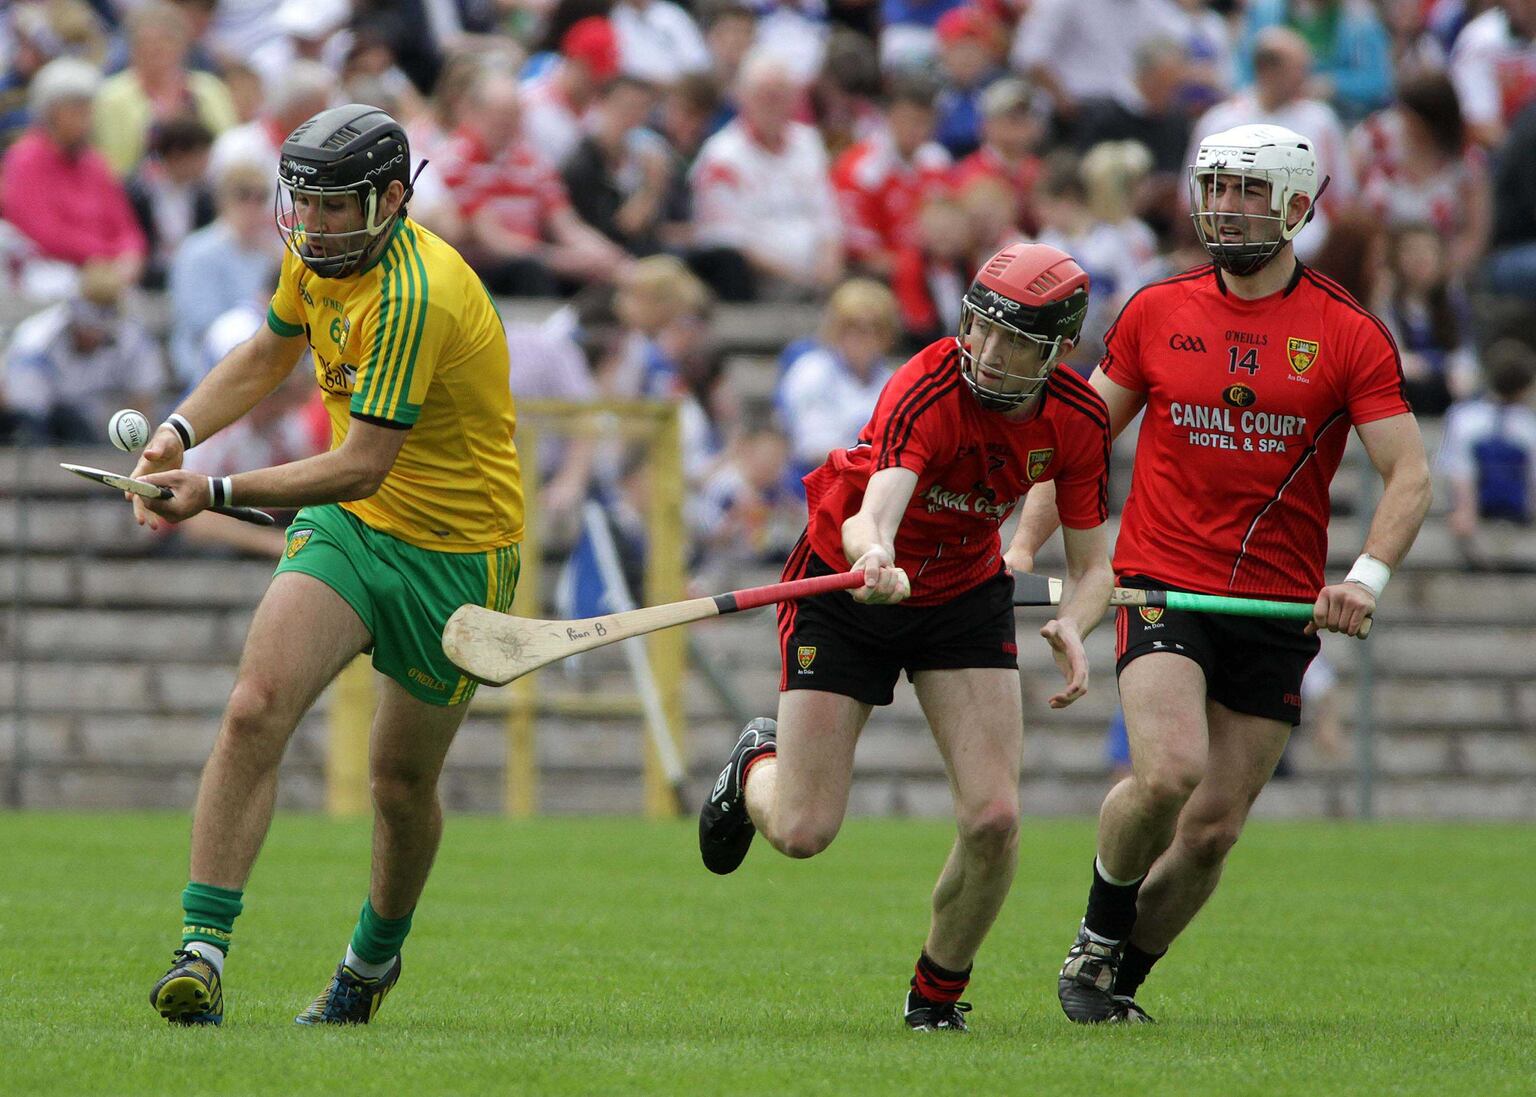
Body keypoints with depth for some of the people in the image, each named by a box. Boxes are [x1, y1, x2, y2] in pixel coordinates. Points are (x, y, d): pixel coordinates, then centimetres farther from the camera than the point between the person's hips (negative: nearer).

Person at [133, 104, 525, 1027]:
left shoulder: (417, 298, -28)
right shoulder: (317, 257, -2)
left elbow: (360, 468, -29)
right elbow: (268, 355, 19)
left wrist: (218, 492, -32)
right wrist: (181, 431, 2)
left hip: (456, 551, -6)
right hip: (349, 527, 6)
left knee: (403, 782, 9)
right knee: (256, 710, -18)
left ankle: (377, 955, 38)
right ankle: (202, 951, -22)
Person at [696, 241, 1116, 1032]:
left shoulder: (1078, 419, -17)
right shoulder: (928, 390, -33)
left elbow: (1091, 562, -7)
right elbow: (872, 516, -47)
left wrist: (1072, 625, -29)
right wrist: (874, 558, -71)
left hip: (966, 596, 3)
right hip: (847, 584, -3)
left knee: (993, 819, -14)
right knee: (802, 832, -6)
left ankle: (938, 993, 13)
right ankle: (758, 764, 34)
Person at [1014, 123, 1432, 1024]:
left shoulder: (1351, 335, -1)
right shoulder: (1158, 312, 5)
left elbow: (1410, 474, -4)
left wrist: (1367, 580, -20)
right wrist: (1026, 542, 3)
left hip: (1280, 607, 1)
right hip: (1162, 584, -1)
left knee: (1214, 830, 0)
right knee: (1169, 772, -23)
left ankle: (1119, 981, 21)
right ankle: (1096, 942, 1)